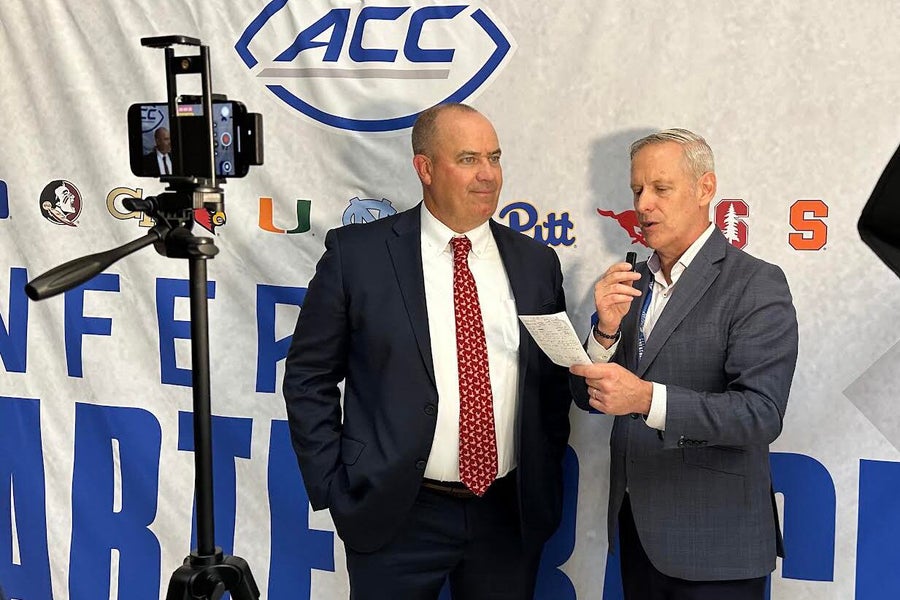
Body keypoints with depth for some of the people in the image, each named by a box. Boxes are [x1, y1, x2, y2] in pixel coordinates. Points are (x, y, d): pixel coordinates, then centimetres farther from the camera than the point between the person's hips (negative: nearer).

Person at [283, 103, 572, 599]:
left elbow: (554, 380, 12)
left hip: (509, 515, 3)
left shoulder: (536, 263, 4)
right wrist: (334, 488, -5)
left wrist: (546, 480, 7)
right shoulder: (357, 253, -6)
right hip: (396, 518, -3)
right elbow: (309, 377, -2)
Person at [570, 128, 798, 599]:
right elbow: (588, 396, 5)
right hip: (636, 527, 6)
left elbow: (761, 413, -22)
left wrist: (647, 399, -31)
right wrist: (607, 329, -13)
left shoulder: (757, 285, -12)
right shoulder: (632, 283, 8)